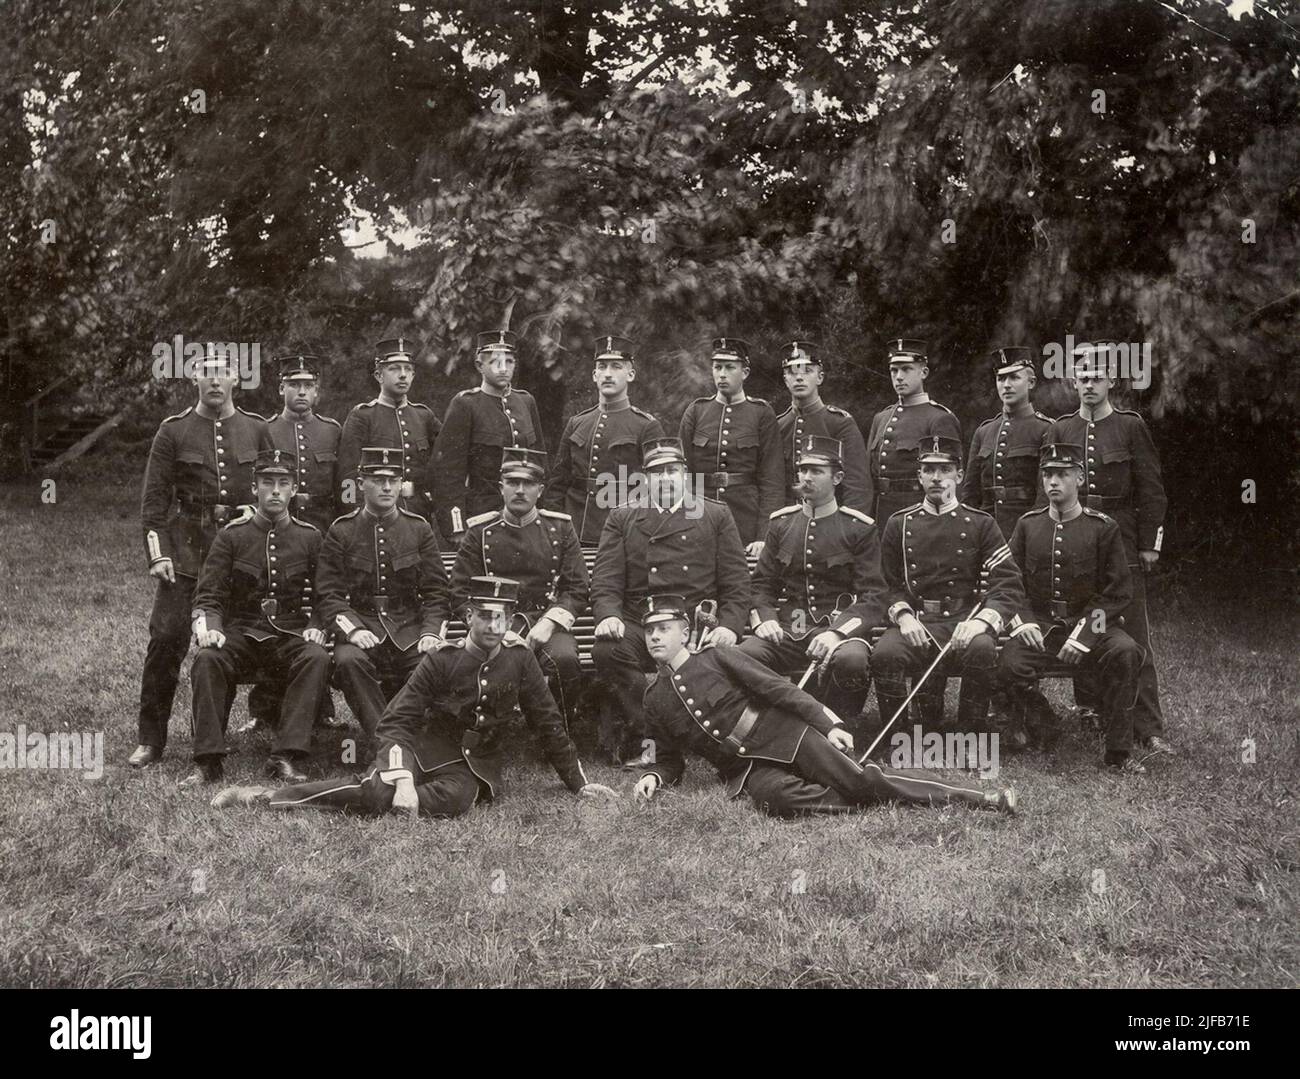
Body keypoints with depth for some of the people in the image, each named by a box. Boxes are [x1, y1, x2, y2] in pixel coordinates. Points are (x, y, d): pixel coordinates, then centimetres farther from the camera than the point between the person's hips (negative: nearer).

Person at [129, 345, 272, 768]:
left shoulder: (257, 429, 7)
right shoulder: (173, 431, 1)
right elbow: (154, 499, -1)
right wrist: (158, 554, -10)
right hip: (186, 548, -2)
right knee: (166, 638, -8)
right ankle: (150, 740, -1)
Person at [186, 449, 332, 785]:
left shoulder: (310, 537, 8)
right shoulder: (232, 535, 7)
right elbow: (208, 596, 3)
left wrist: (315, 627, -10)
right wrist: (208, 628, -17)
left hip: (292, 634, 0)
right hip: (241, 632, 0)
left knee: (317, 658, -32)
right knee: (207, 659, -31)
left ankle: (286, 758, -34)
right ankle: (207, 761, -27)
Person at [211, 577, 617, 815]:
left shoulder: (519, 659, 0)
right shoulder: (441, 659, -6)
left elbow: (548, 723, 8)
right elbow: (397, 720, -10)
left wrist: (578, 783, 8)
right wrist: (400, 778, -27)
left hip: (475, 768, 2)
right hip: (426, 749, -1)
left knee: (455, 799, -36)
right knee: (379, 791, -33)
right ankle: (271, 795, -21)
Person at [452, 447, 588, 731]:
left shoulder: (560, 528, 11)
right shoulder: (480, 532, 9)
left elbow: (577, 589, 6)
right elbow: (461, 593, 6)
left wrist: (548, 623, -11)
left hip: (547, 621, 1)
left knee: (565, 659, -32)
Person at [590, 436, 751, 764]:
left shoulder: (716, 515, 16)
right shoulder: (621, 519, 17)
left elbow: (737, 583, 9)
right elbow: (605, 581, 8)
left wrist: (729, 626, -10)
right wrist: (608, 616, -15)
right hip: (638, 626, 1)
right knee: (607, 650, -32)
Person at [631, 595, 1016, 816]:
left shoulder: (716, 658, 1)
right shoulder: (654, 699, 12)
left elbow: (777, 688, -4)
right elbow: (669, 759, 23)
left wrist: (827, 724, -11)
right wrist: (653, 776, -1)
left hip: (783, 735, -2)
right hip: (746, 768, 2)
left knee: (860, 777, -18)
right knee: (776, 796, -36)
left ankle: (978, 798, -16)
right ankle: (865, 805, -21)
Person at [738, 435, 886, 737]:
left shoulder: (859, 529, 2)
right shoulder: (780, 523, 15)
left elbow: (873, 597, -4)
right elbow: (762, 584, 16)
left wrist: (836, 632, -21)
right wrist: (764, 619, -6)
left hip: (840, 628, -3)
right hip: (785, 629, 3)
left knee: (851, 660, -37)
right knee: (742, 655, -29)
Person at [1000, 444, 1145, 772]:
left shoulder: (1103, 529, 0)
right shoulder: (1027, 525, 8)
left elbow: (1119, 593, -2)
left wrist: (1084, 633, -15)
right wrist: (1022, 621, -10)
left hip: (1089, 622, -1)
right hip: (1038, 625, 1)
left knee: (1125, 653, -31)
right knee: (1010, 665, -29)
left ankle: (1119, 751, -17)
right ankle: (1044, 735, -1)